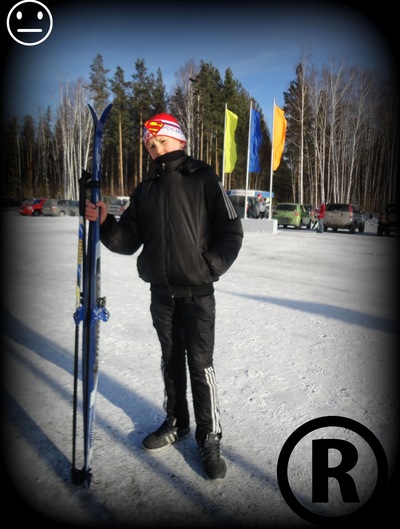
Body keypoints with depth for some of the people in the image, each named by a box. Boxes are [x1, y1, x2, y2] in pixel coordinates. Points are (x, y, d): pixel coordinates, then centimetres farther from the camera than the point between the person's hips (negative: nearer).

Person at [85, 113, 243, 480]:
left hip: (197, 291, -5)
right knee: (171, 360, 16)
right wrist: (105, 223, -10)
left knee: (200, 363, -2)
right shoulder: (145, 190, 11)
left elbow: (231, 232, -6)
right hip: (161, 292, 5)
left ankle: (210, 438, 15)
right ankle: (176, 423, 33)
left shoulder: (203, 179, -3)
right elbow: (128, 241, 6)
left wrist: (209, 267, -14)